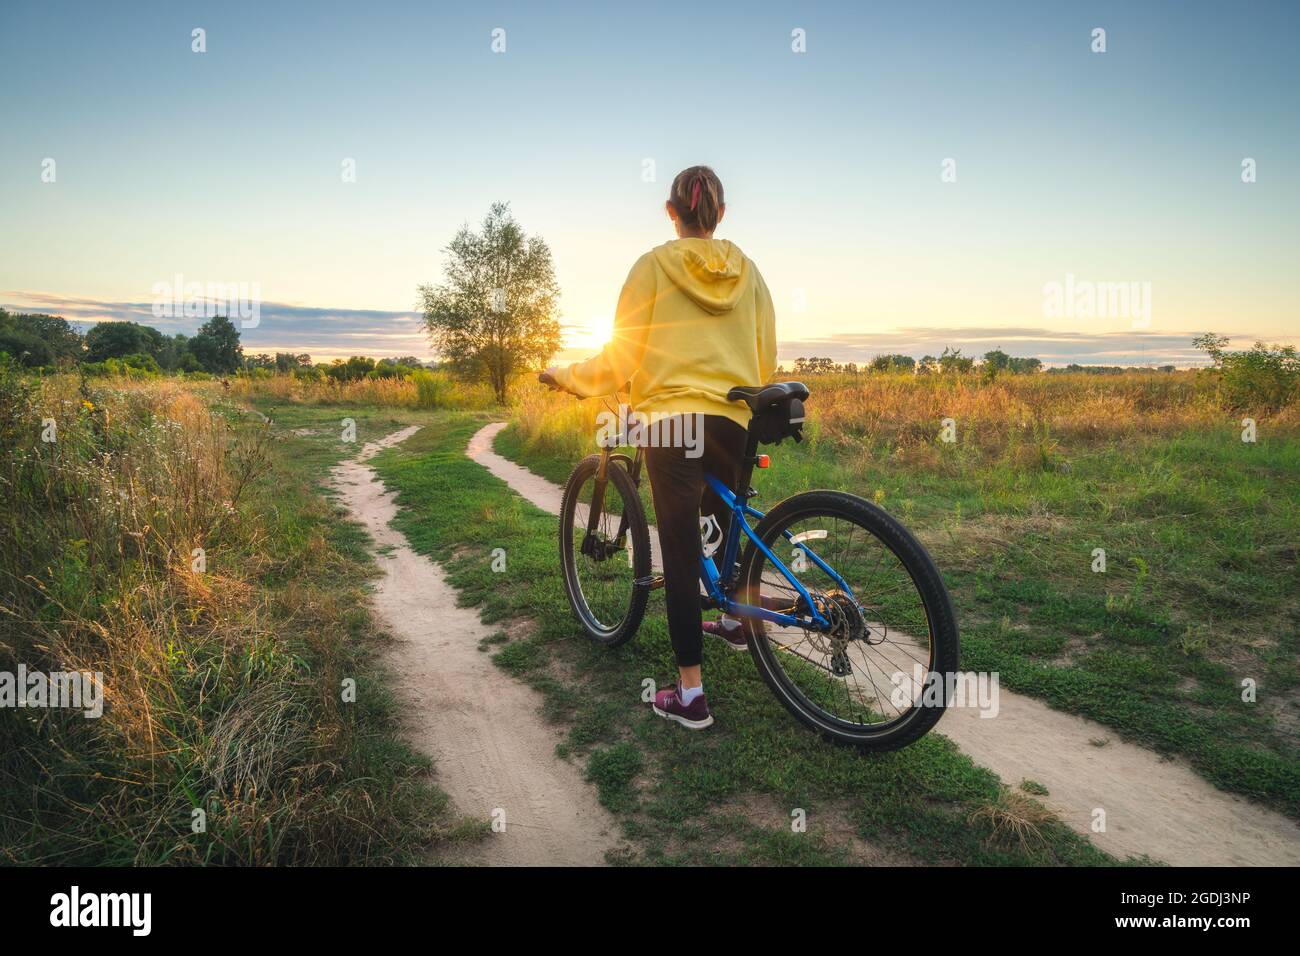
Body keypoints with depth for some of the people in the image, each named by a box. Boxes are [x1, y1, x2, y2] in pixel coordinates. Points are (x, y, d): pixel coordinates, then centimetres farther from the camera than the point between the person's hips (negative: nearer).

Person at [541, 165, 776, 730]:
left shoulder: (654, 266, -1)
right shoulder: (746, 270, 9)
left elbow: (622, 356, -2)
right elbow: (766, 356, 11)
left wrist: (566, 377, 14)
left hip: (672, 419, -4)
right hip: (734, 422, 4)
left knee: (681, 550, -2)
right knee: (724, 525, 27)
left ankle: (690, 694, 1)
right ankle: (735, 621, 49)